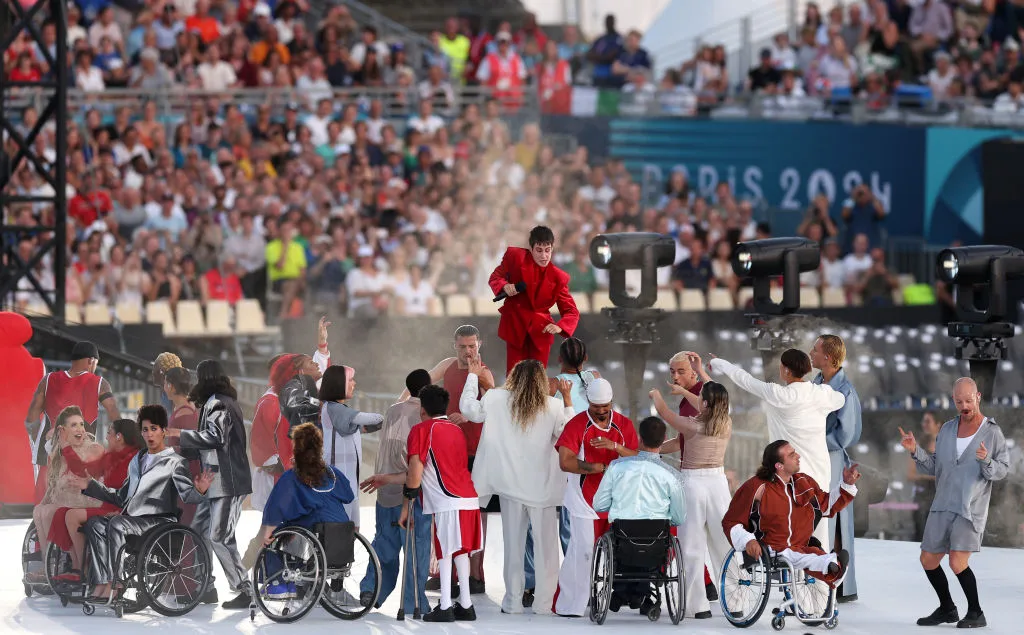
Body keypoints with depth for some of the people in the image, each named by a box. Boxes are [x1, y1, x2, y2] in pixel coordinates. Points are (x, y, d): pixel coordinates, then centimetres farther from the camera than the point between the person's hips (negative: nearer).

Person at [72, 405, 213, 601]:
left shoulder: (174, 462, 4)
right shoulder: (137, 462, 26)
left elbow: (186, 494, -9)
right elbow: (121, 497, 31)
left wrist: (199, 491, -32)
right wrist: (90, 486, 27)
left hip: (159, 519, -7)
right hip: (132, 517, 7)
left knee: (117, 524, -31)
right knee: (95, 523, -19)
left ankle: (114, 585, -32)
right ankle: (101, 586, -30)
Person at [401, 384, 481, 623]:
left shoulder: (421, 430, 0)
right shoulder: (456, 430, 23)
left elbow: (415, 471, -8)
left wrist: (407, 505, -1)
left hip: (446, 502, -7)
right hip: (469, 498, 7)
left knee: (445, 553, -5)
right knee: (460, 551, 14)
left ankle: (445, 608, -9)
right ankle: (465, 605, 15)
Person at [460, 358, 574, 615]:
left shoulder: (497, 400, -5)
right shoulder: (553, 406, -8)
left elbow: (469, 409, 9)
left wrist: (472, 376, 21)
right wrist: (567, 400, 8)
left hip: (511, 484, 1)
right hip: (542, 487, -1)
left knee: (513, 544, 10)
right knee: (545, 545, 6)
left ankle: (513, 601, 10)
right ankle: (545, 602, 5)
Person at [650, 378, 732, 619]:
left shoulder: (692, 426, -13)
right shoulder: (726, 425, -1)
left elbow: (663, 411, 5)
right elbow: (709, 409, 22)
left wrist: (656, 395, 28)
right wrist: (684, 392, 37)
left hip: (692, 483, -4)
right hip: (718, 481, 4)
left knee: (692, 546, 1)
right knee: (725, 543, 10)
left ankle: (698, 605, -1)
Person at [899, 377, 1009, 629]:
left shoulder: (991, 432, -5)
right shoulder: (947, 429, 9)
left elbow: (1002, 470, -6)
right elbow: (934, 467, 12)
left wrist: (987, 461, -25)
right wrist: (916, 451, -4)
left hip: (971, 508, -6)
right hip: (943, 506, 6)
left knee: (957, 563, -18)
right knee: (928, 560, 9)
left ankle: (976, 613, -1)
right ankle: (947, 609, 28)